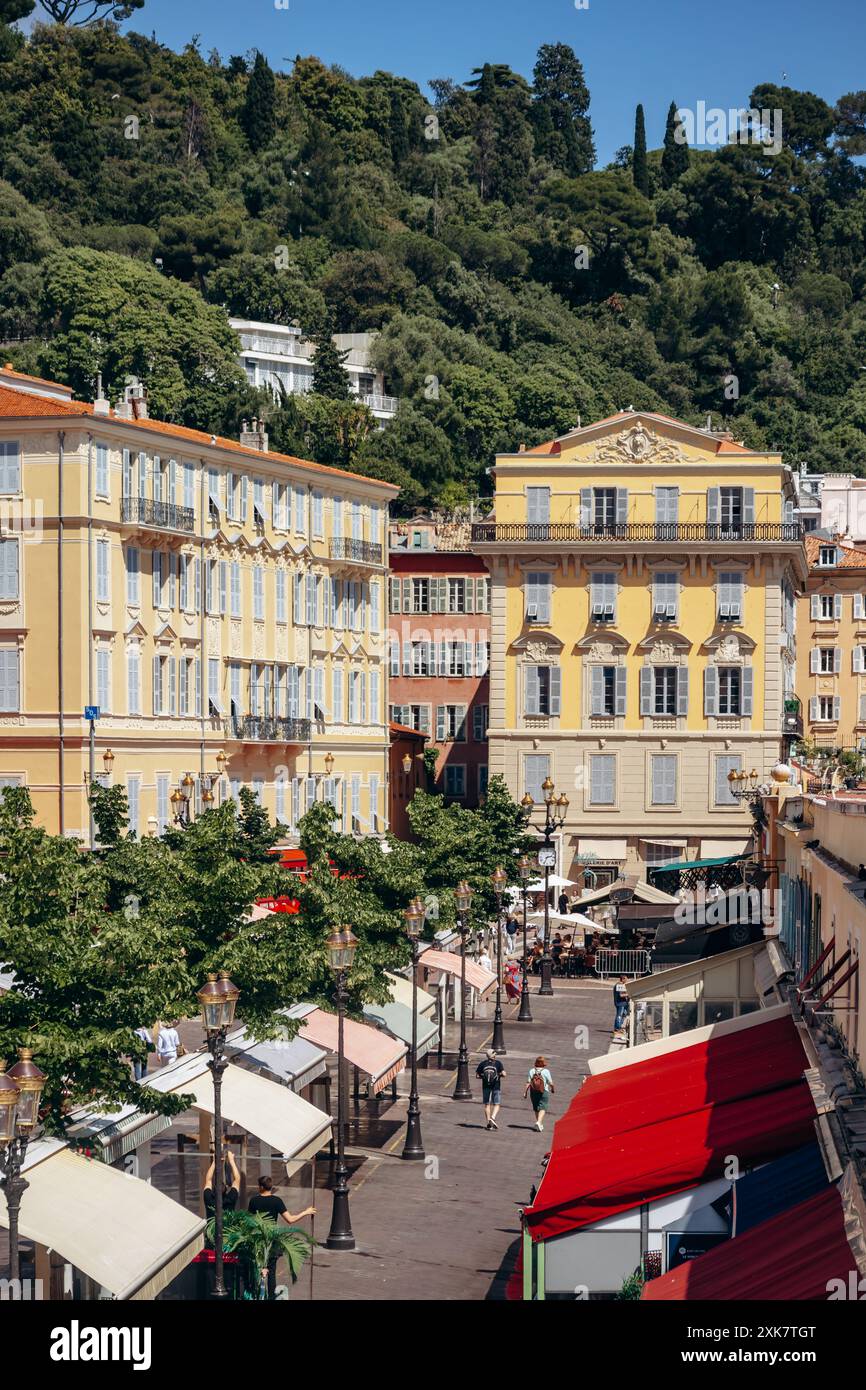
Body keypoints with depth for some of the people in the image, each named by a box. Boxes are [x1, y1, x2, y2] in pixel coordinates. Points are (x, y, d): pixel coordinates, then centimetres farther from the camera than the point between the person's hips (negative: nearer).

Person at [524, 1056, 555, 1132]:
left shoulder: (532, 1071, -1)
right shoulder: (546, 1071, -9)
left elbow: (528, 1083, -4)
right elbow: (550, 1083, -6)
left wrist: (525, 1092, -1)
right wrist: (553, 1089, 13)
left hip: (533, 1092, 4)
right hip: (544, 1092, -4)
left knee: (536, 1108, 17)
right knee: (543, 1108, -3)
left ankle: (540, 1124, 27)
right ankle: (539, 1122, -24)